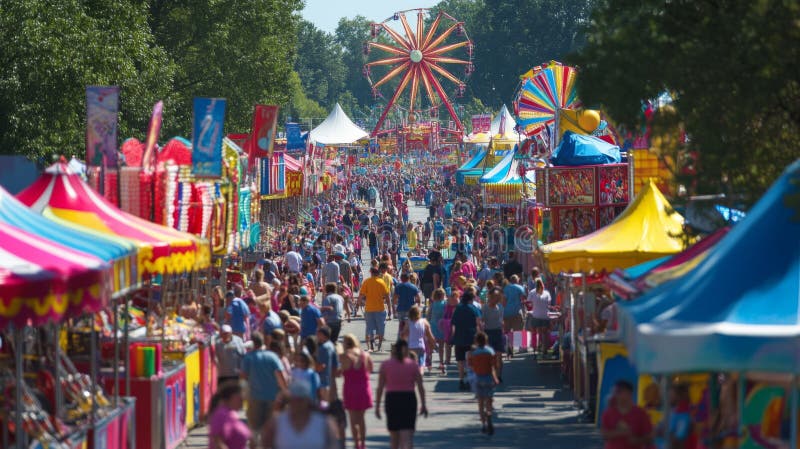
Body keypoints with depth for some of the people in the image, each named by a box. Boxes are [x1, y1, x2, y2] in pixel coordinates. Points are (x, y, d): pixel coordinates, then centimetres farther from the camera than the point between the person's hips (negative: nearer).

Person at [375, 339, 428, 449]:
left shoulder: (385, 365, -1)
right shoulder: (412, 364, 0)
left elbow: (380, 388, -4)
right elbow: (420, 387, -3)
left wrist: (377, 406, 1)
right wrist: (423, 405, 3)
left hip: (392, 400, 1)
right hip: (409, 399, -1)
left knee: (394, 435, 17)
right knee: (407, 434, -5)